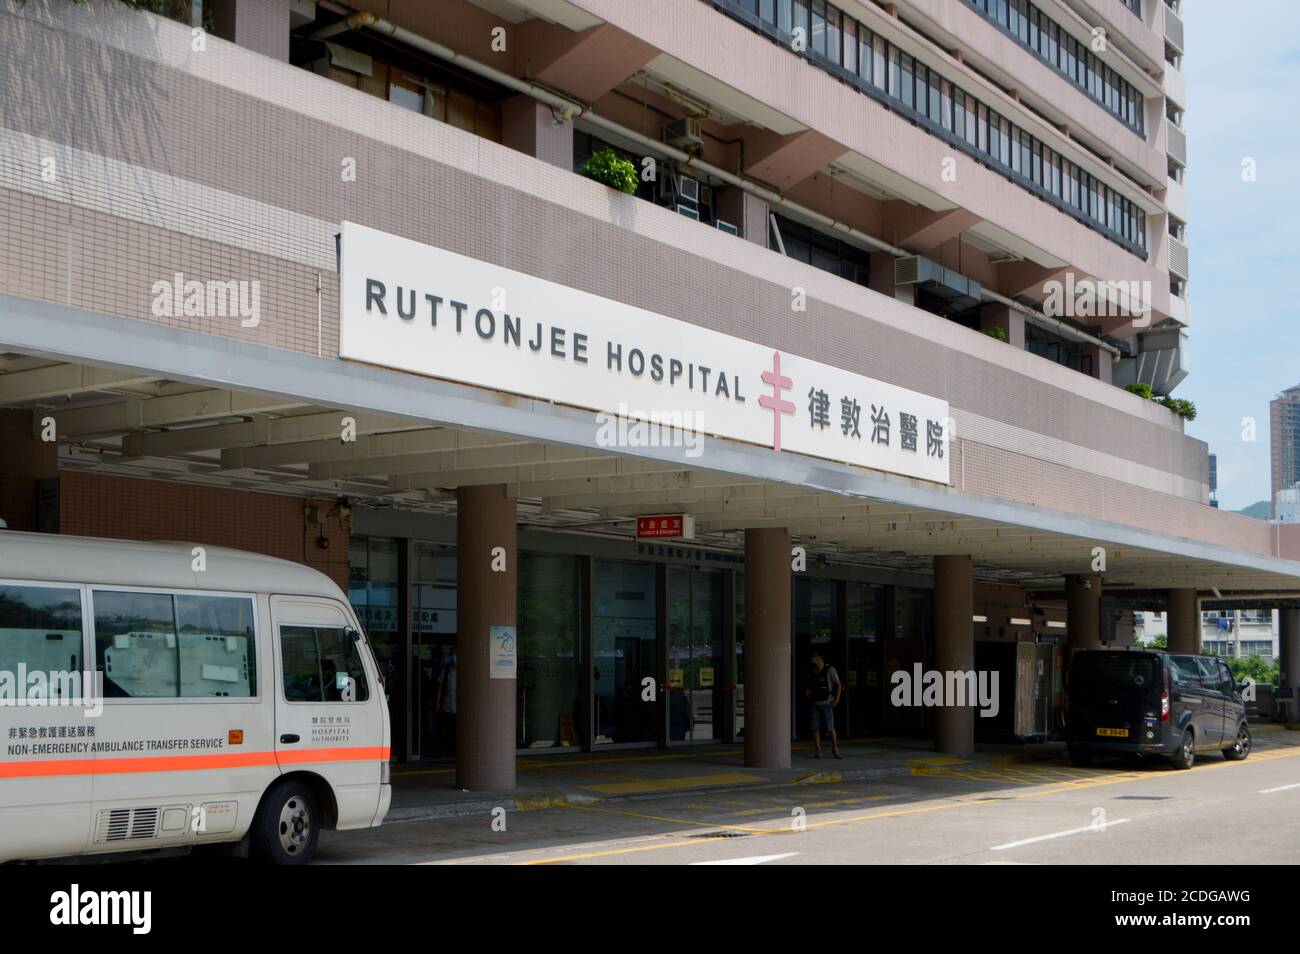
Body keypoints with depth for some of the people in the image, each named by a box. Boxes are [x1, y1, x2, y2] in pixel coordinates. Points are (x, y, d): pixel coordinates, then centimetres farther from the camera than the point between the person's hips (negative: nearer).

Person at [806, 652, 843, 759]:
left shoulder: (830, 670, -2)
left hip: (826, 703, -4)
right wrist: (808, 691, 3)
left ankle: (835, 749, 12)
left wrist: (837, 699, -7)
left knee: (830, 728, -4)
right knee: (815, 728, -3)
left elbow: (838, 685, 1)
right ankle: (818, 751, 4)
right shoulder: (813, 671, 11)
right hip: (815, 704, 4)